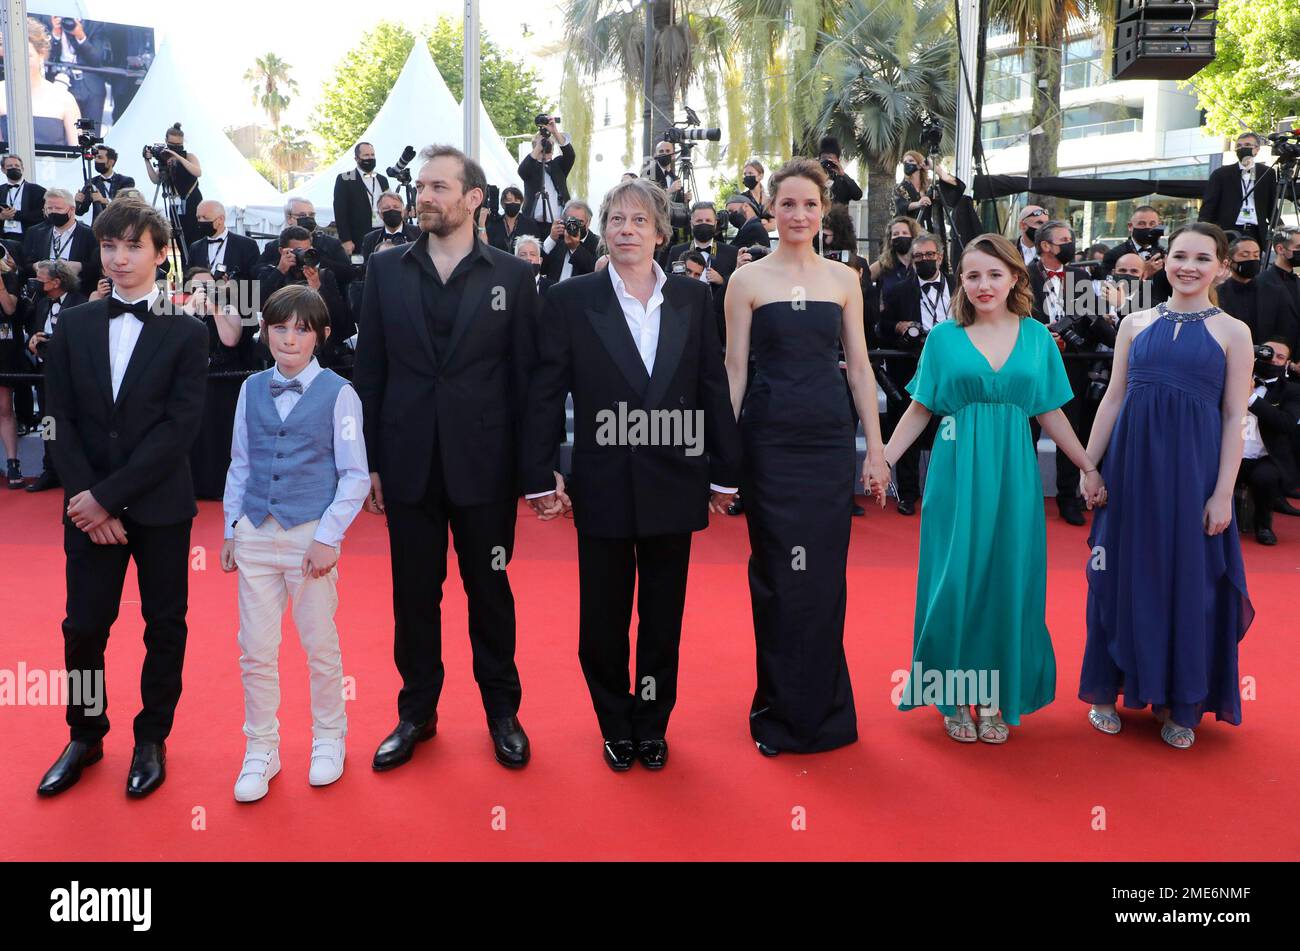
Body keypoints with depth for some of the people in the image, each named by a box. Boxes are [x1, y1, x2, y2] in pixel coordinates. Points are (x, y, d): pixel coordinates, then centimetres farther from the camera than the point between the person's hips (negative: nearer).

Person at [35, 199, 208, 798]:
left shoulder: (186, 332, -3)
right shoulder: (73, 326, 7)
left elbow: (180, 426, -11)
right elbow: (62, 419, 4)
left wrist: (109, 495, -15)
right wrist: (85, 497, -9)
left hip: (160, 506, -2)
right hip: (89, 506, 2)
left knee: (165, 626, 7)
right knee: (83, 626, 6)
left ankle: (152, 739, 24)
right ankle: (85, 736, 26)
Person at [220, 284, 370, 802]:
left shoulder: (337, 393, -6)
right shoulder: (251, 389, 6)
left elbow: (356, 476, -6)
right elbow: (240, 465, 12)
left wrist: (328, 539, -11)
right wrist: (231, 530, 9)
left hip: (312, 536, -3)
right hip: (255, 535, 3)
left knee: (320, 647, 9)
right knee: (255, 650, 6)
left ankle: (329, 739, 29)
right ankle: (261, 750, 22)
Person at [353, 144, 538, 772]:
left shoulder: (512, 275, 1)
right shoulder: (386, 271, 5)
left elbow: (526, 374, 0)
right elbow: (368, 372, 5)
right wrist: (367, 461, 1)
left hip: (484, 462, -1)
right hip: (409, 461, 2)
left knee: (490, 589, 10)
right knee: (414, 592, 11)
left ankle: (502, 709, 27)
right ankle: (417, 711, 27)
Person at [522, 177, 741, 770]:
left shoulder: (693, 298, 3)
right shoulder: (571, 300, -3)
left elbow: (713, 389, 5)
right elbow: (546, 395, -3)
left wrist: (723, 473, 5)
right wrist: (541, 477, -5)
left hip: (673, 483, 2)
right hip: (604, 485, -1)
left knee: (663, 618, 14)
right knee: (603, 621, 11)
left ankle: (653, 725, 32)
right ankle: (616, 727, 30)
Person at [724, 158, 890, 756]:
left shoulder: (843, 279, 8)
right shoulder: (748, 280, 2)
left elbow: (859, 368, 9)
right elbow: (734, 369, 1)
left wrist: (875, 450, 5)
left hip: (830, 439, 2)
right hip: (770, 440, -2)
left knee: (825, 577, 6)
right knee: (777, 578, 3)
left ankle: (822, 710, 22)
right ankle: (780, 711, 19)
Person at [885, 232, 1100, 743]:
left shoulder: (1037, 337, 7)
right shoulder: (944, 337, 3)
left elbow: (1051, 413, 11)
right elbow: (919, 410, 4)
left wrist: (1089, 467, 9)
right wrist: (882, 461, -4)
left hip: (1013, 476, 2)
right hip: (956, 475, -1)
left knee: (1007, 581, 5)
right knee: (954, 582, 1)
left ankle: (995, 697, 19)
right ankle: (955, 695, 16)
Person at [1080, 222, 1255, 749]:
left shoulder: (1233, 332, 2)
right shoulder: (1135, 324, 8)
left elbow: (1235, 418, -2)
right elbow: (1113, 399, 9)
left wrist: (1223, 493, -8)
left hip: (1192, 468, -2)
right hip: (1131, 463, 2)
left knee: (1188, 582, 5)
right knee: (1125, 576, 8)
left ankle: (1180, 703, 22)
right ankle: (1112, 688, 24)